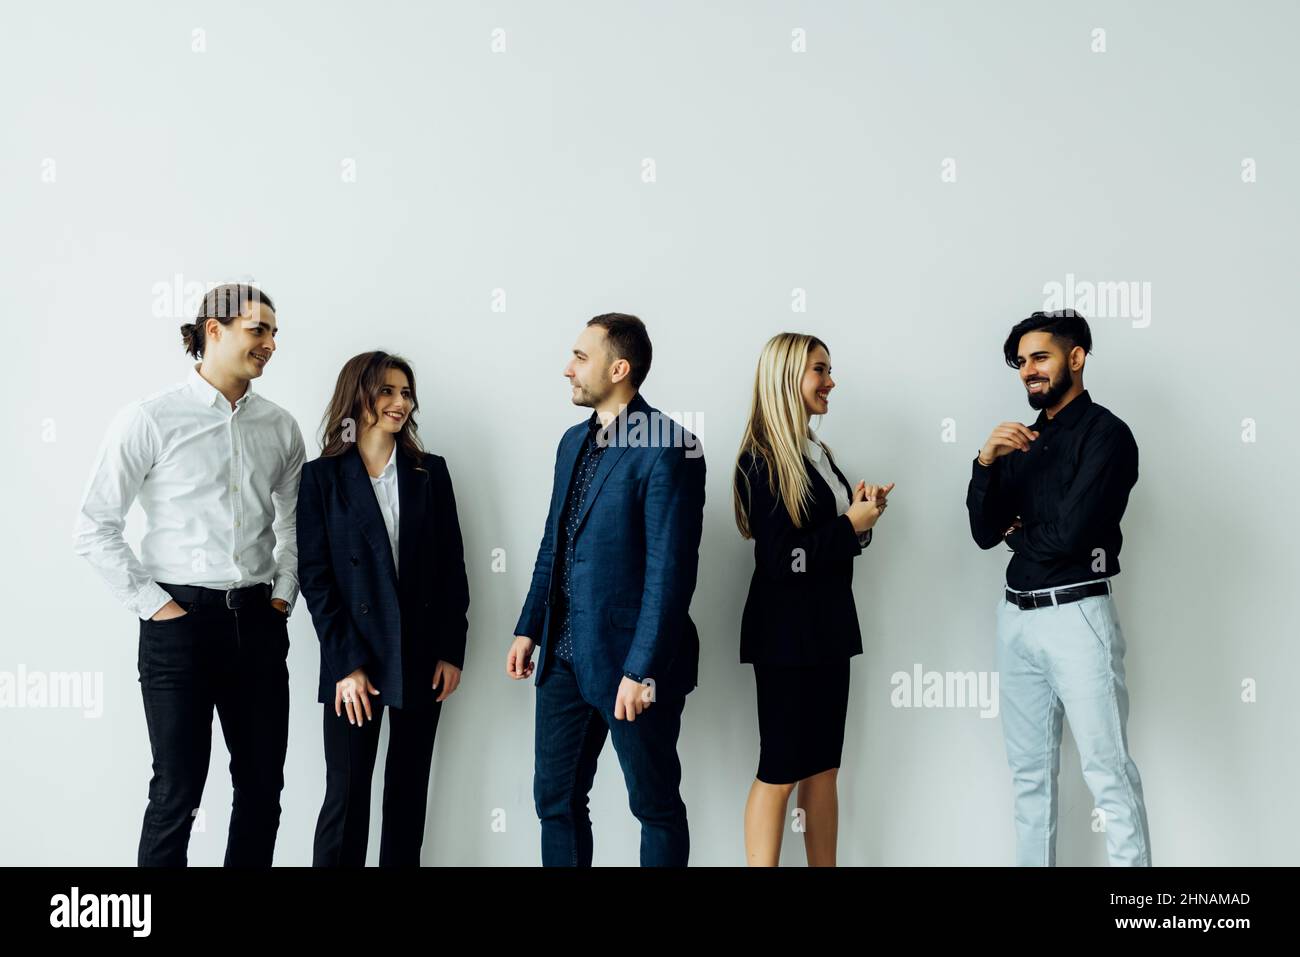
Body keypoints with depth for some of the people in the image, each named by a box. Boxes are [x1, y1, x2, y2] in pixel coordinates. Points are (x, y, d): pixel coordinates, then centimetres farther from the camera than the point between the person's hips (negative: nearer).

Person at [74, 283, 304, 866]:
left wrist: (284, 595, 5)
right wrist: (153, 603, -8)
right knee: (178, 791, -1)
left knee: (262, 786, 8)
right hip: (181, 620, -4)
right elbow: (95, 529, -5)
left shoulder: (280, 428, 7)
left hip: (258, 622, 4)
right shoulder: (150, 420, -6)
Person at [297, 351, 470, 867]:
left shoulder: (430, 471, 6)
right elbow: (315, 576, -5)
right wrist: (346, 664, -11)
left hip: (423, 656, 3)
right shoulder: (321, 476, -1)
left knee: (409, 790, 10)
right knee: (346, 793, -1)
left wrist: (451, 651, -1)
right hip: (354, 656, -3)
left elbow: (451, 564, 6)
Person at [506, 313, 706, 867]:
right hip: (565, 654, 8)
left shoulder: (667, 449, -16)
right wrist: (528, 629, 13)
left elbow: (670, 570, -20)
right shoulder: (574, 442, 11)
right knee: (556, 797, 14)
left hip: (628, 658, -8)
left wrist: (642, 670, -21)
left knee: (655, 804, 8)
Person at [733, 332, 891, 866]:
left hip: (828, 627, 8)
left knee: (823, 767, 11)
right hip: (785, 633, -8)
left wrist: (862, 513, -2)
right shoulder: (761, 461, -14)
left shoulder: (816, 453, 12)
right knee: (780, 773, -2)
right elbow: (781, 559, -21)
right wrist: (852, 524, -13)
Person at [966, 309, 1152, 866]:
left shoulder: (1105, 433, -7)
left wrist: (1018, 532, 2)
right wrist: (986, 462, -9)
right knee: (1029, 770, 13)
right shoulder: (1021, 440, 13)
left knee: (1108, 772, -6)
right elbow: (986, 533, 5)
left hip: (1076, 616, -7)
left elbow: (1069, 533, -18)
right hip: (1016, 615, 7)